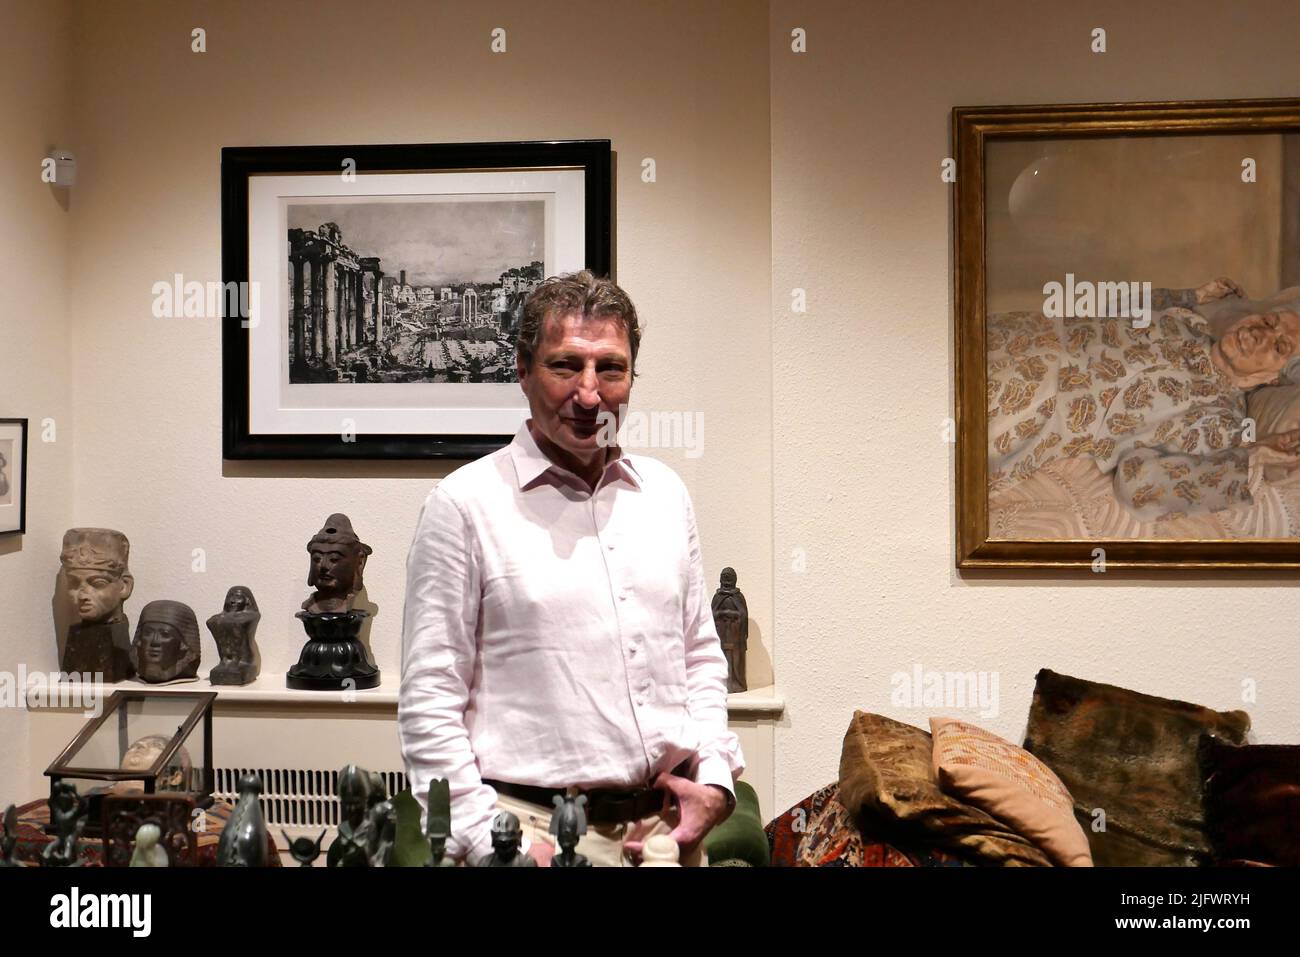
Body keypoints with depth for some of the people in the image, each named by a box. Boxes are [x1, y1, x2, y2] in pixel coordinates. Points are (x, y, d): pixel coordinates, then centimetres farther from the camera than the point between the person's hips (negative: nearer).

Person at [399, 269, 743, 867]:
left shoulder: (665, 493, 7)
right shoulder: (464, 504, -8)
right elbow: (428, 703, -9)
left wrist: (715, 779, 3)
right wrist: (490, 840, -14)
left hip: (671, 825, 5)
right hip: (538, 830, -4)